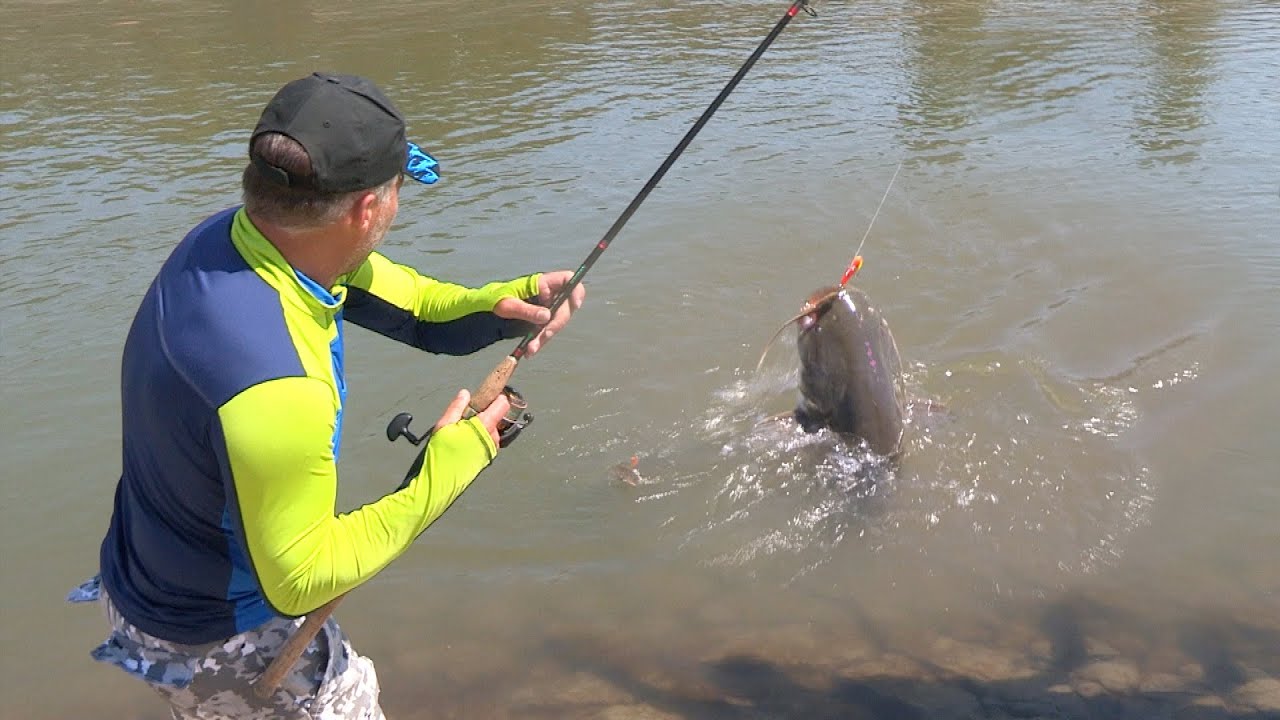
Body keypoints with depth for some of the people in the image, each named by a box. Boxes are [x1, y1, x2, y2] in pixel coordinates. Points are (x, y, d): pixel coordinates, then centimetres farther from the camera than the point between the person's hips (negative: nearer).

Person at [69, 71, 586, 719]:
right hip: (218, 646, -8)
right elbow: (300, 579, -26)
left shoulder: (226, 234, -15)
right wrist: (445, 472, -22)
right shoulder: (276, 392, -40)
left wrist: (501, 303, -19)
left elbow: (403, 300, -2)